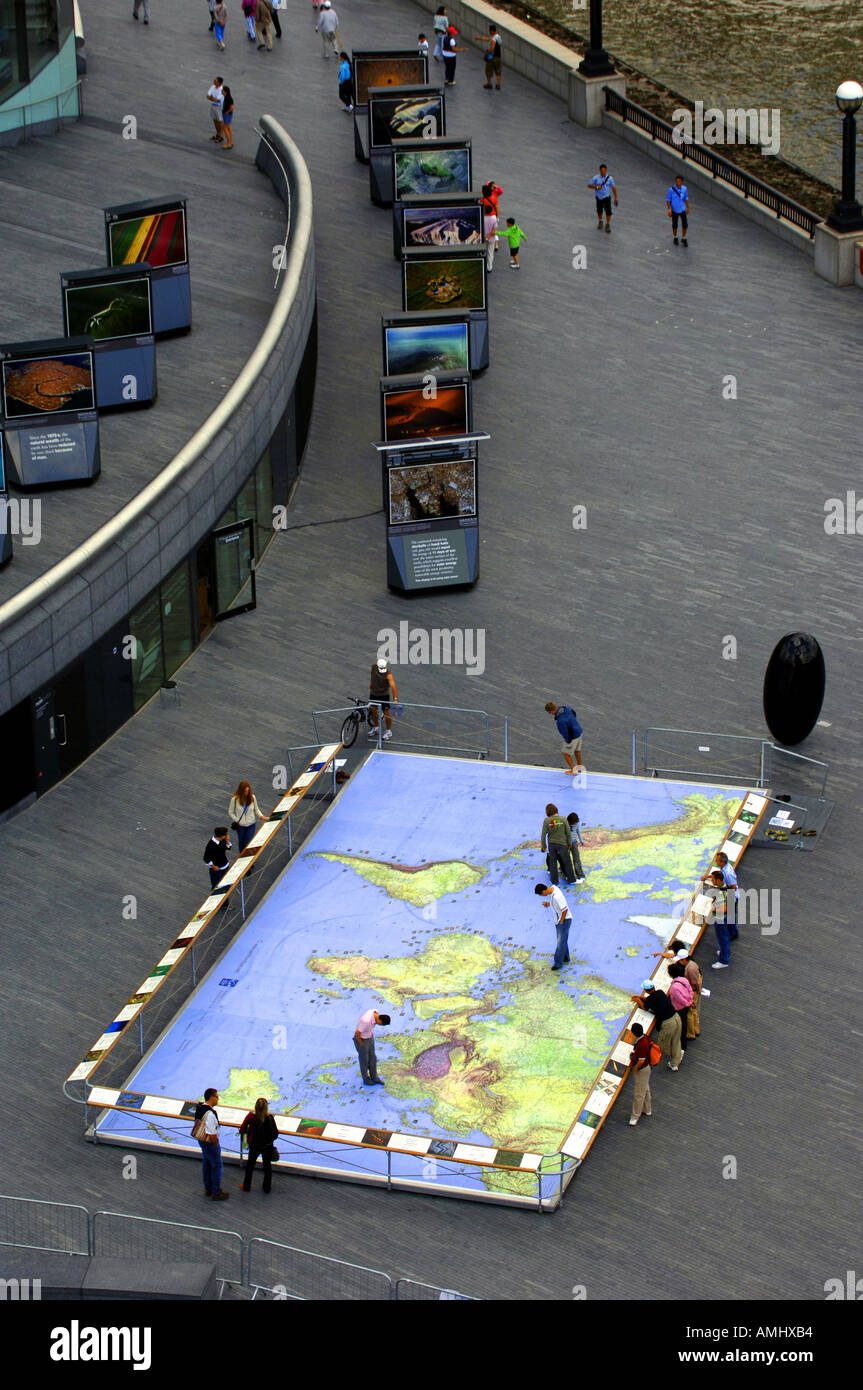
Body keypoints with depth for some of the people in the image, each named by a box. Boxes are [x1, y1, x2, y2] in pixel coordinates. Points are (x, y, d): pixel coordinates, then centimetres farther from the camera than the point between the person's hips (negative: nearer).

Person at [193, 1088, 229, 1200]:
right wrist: (216, 1144, -12)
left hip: (202, 1140, 9)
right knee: (216, 1166, 4)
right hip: (210, 1143, -9)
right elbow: (212, 1134, -30)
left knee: (207, 1164, 22)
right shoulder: (210, 1114, -31)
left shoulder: (200, 1107, -1)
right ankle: (216, 1193, 13)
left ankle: (207, 1189, 36)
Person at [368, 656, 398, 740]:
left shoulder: (388, 674, -30)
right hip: (374, 693, 5)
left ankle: (388, 731, 16)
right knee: (373, 710, 14)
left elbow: (393, 686, -36)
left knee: (386, 712, 2)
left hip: (384, 694, -5)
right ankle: (375, 728, 34)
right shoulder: (373, 666, -15)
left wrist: (395, 699, -43)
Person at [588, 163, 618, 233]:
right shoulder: (596, 178, -12)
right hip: (599, 197, 0)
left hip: (607, 197, 0)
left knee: (608, 211, -8)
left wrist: (616, 197, 5)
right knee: (599, 211, 12)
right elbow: (589, 185, -6)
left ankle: (608, 225, 7)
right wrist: (596, 187, -24)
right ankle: (600, 221, 39)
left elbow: (613, 187, 1)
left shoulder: (609, 178, -9)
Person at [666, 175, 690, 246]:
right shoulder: (671, 190, -17)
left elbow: (686, 199, 6)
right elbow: (668, 200, -10)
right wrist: (669, 209, -20)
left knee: (685, 225, -1)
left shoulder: (684, 189, -7)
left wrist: (688, 208, 10)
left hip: (682, 209, 2)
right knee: (674, 225, 10)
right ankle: (675, 238, 34)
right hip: (674, 210, -2)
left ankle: (684, 239, 20)